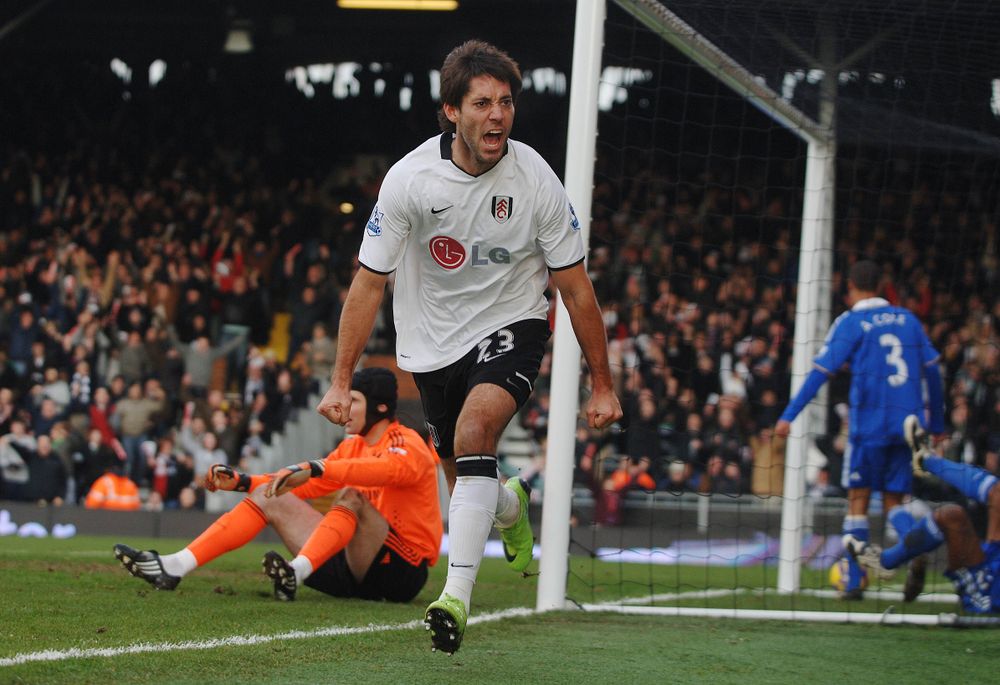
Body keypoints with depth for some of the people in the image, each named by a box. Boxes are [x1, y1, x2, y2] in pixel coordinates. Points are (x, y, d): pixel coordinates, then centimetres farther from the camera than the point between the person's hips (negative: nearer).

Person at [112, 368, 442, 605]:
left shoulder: (408, 444, -9)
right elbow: (301, 486, 21)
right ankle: (175, 567, -12)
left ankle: (295, 574, -52)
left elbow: (389, 469, -33)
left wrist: (315, 468, -41)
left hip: (401, 571, -8)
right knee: (269, 498, 2)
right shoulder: (353, 446, 17)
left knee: (350, 497, -32)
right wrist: (241, 482, 11)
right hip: (353, 569, 8)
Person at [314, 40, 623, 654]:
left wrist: (603, 385, -3)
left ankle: (457, 596, -33)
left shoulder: (535, 178, -15)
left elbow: (575, 287, -5)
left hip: (511, 326, -2)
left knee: (475, 429, -30)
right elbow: (369, 283, -8)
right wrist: (341, 382, -11)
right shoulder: (410, 178, -16)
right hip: (433, 343, 2)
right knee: (466, 486, 7)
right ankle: (511, 507, 47)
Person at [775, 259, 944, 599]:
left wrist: (789, 416, -5)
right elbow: (932, 370, 15)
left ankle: (854, 581, -6)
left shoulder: (851, 322, 0)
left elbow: (820, 372, -6)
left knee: (858, 499, 2)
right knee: (894, 501, 10)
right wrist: (937, 423, 22)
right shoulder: (908, 319, 12)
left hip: (869, 421, -4)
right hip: (906, 423, 4)